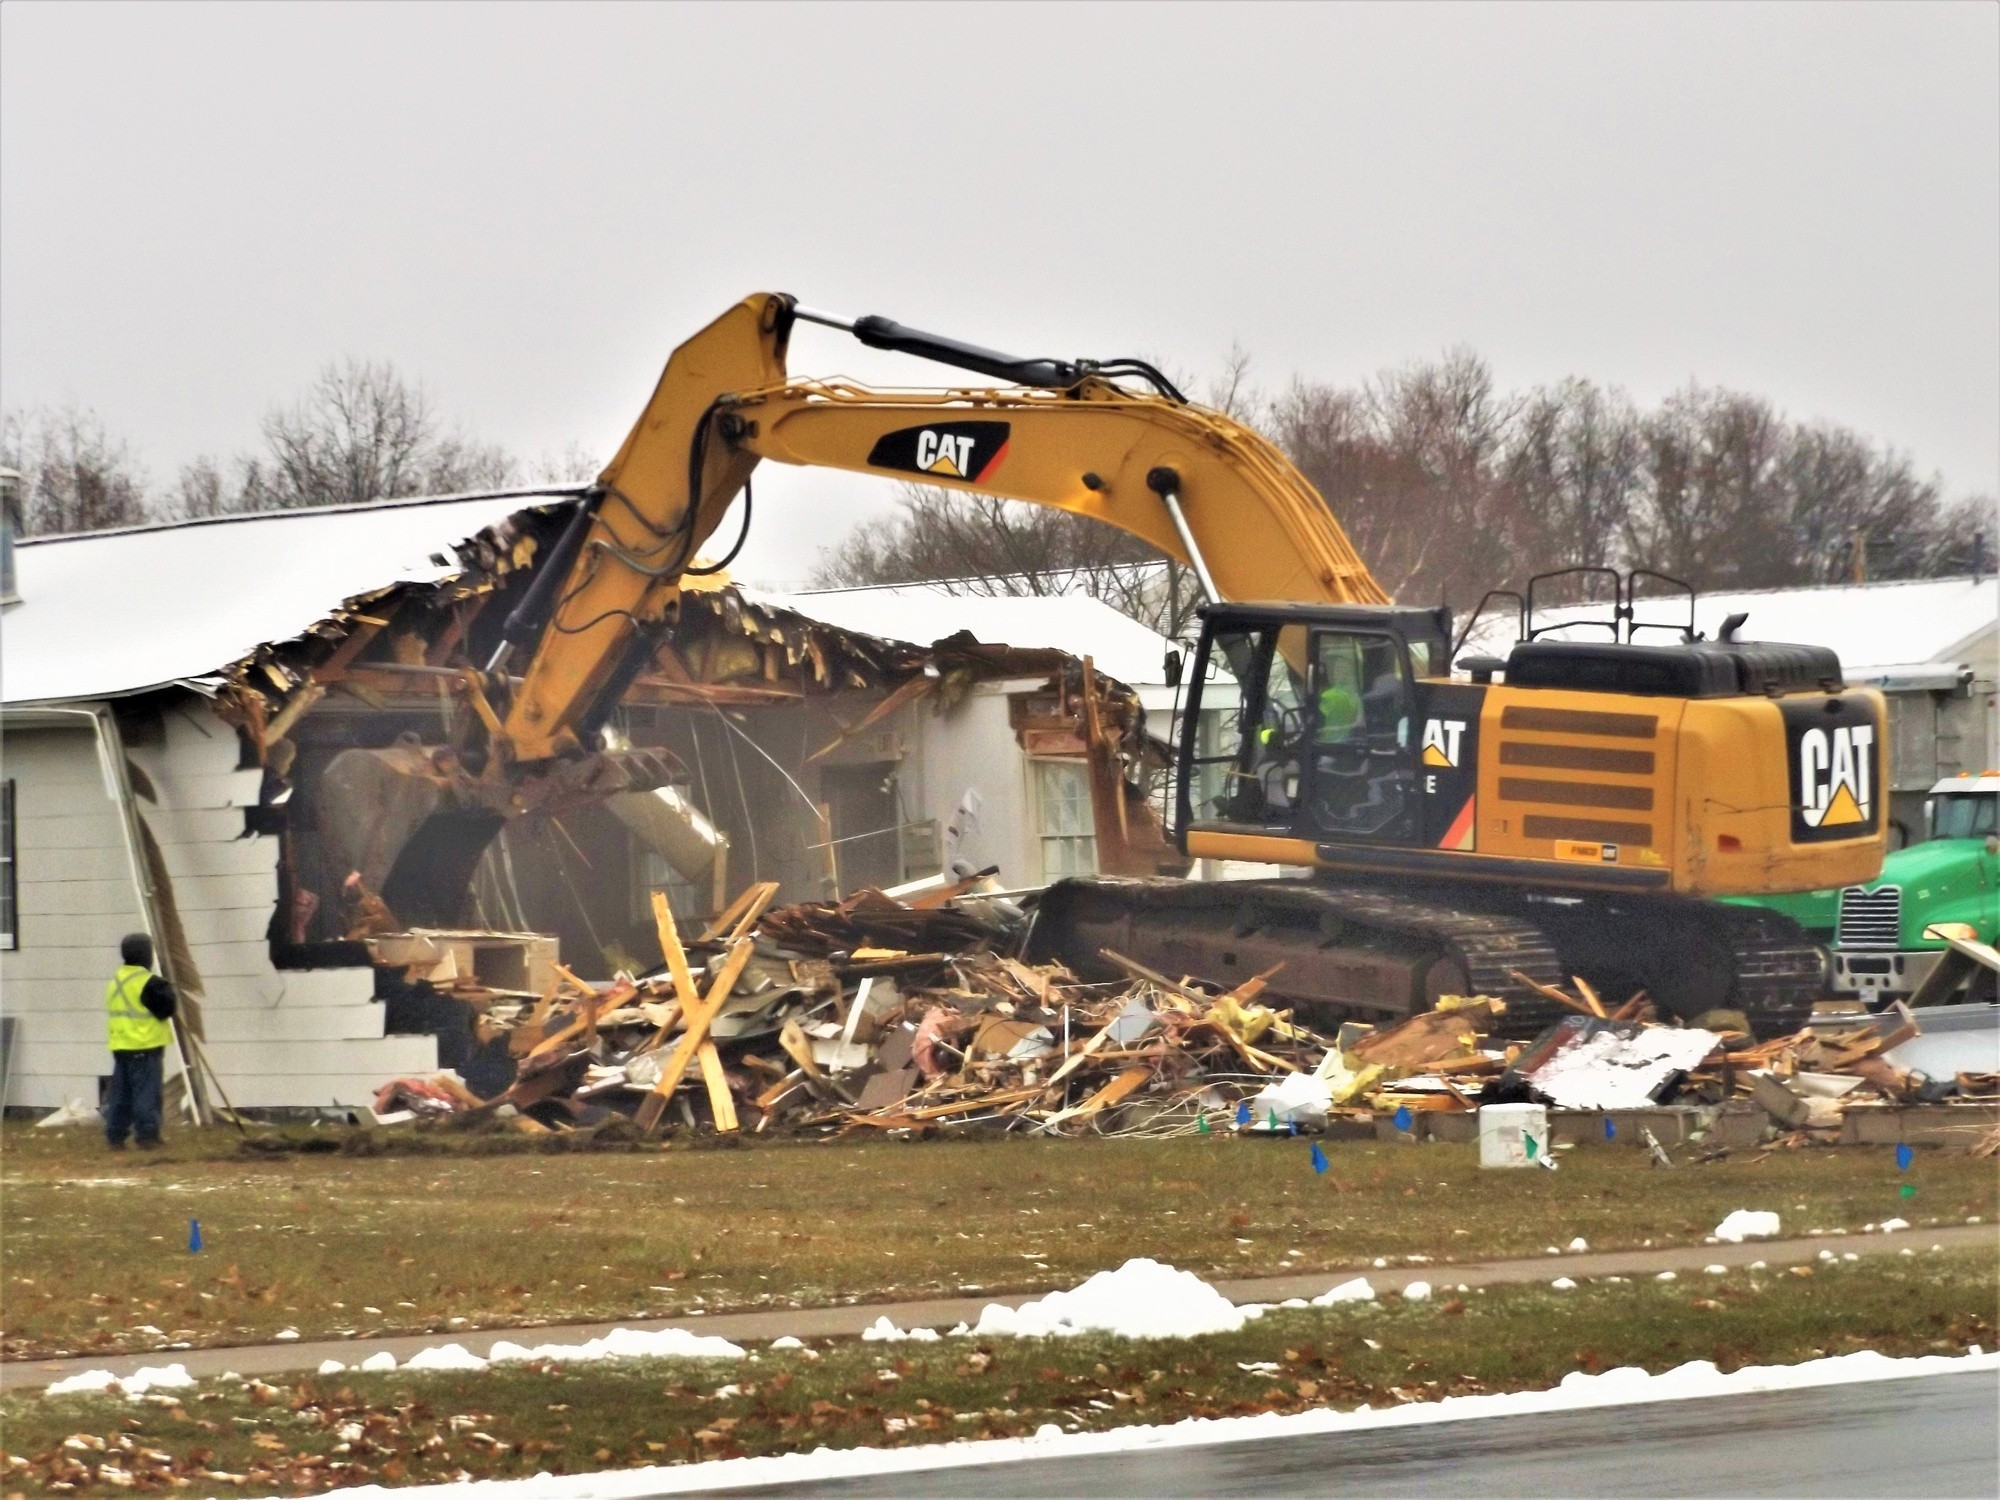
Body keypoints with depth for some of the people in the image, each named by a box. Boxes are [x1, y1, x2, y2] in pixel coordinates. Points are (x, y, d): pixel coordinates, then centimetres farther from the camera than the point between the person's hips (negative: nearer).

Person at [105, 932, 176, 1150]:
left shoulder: (115, 982, 13)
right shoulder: (148, 983, -14)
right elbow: (166, 1009, -15)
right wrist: (167, 991, 3)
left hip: (120, 1047, 7)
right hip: (145, 1048, -7)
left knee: (121, 1092, 10)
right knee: (146, 1092, -5)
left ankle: (115, 1135, 10)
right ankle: (147, 1134, -7)